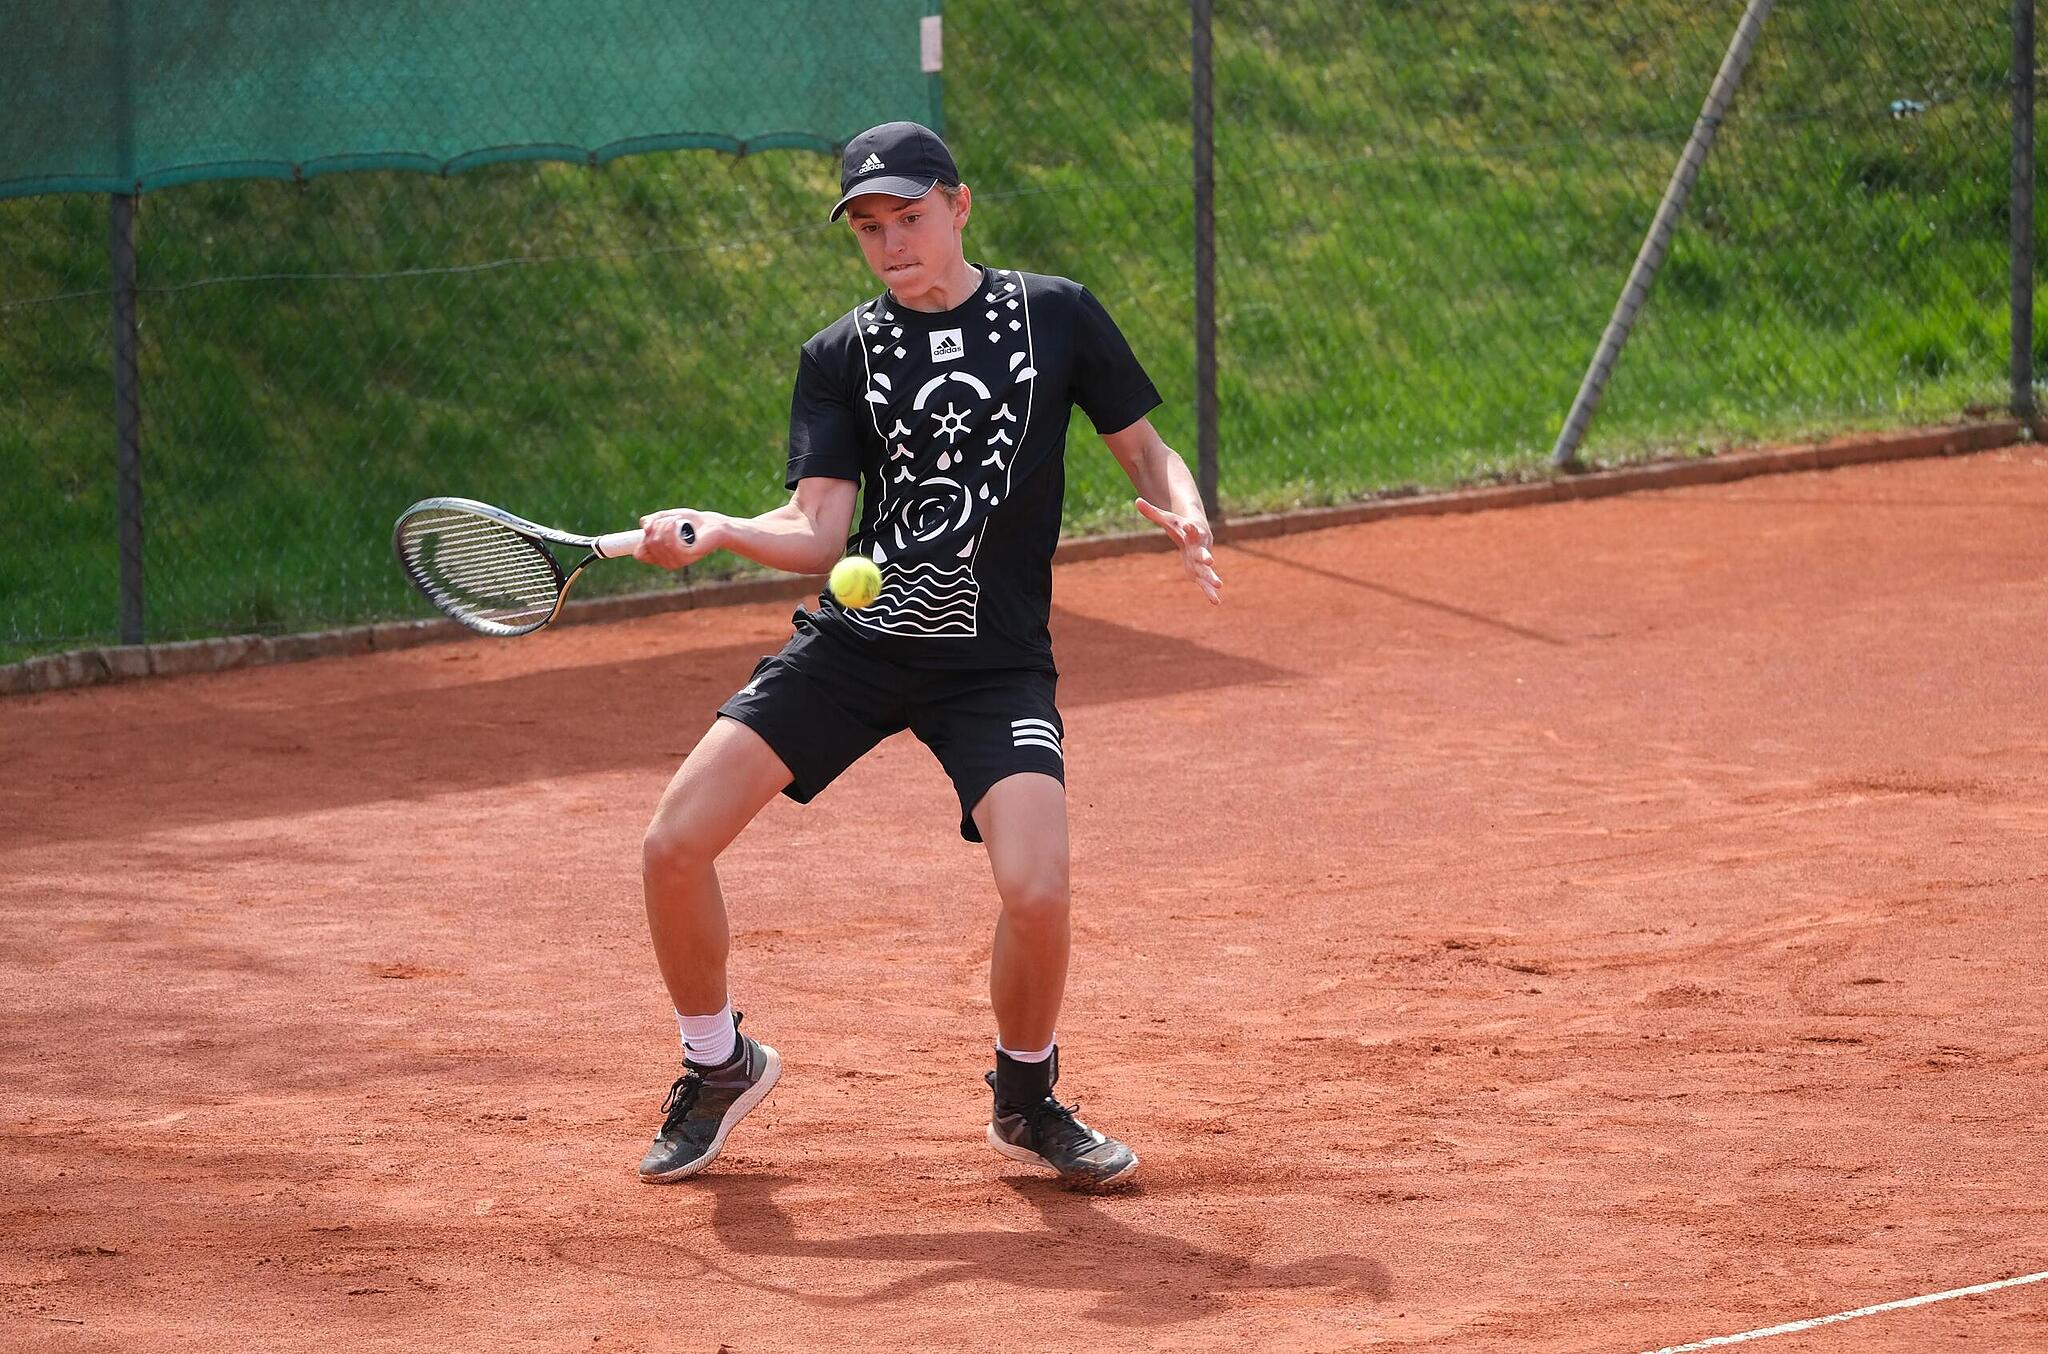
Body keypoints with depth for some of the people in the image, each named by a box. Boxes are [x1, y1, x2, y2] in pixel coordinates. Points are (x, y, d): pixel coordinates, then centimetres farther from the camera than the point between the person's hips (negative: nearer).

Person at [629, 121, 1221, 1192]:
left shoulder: (1054, 316, 3)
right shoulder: (841, 356, 4)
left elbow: (1146, 451, 10)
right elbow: (817, 532, -4)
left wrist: (1183, 514, -12)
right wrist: (715, 532, -24)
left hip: (997, 662, -2)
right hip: (854, 639, 2)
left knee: (1036, 890, -24)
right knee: (675, 845, -9)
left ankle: (1025, 1100, 6)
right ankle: (720, 1065, 19)